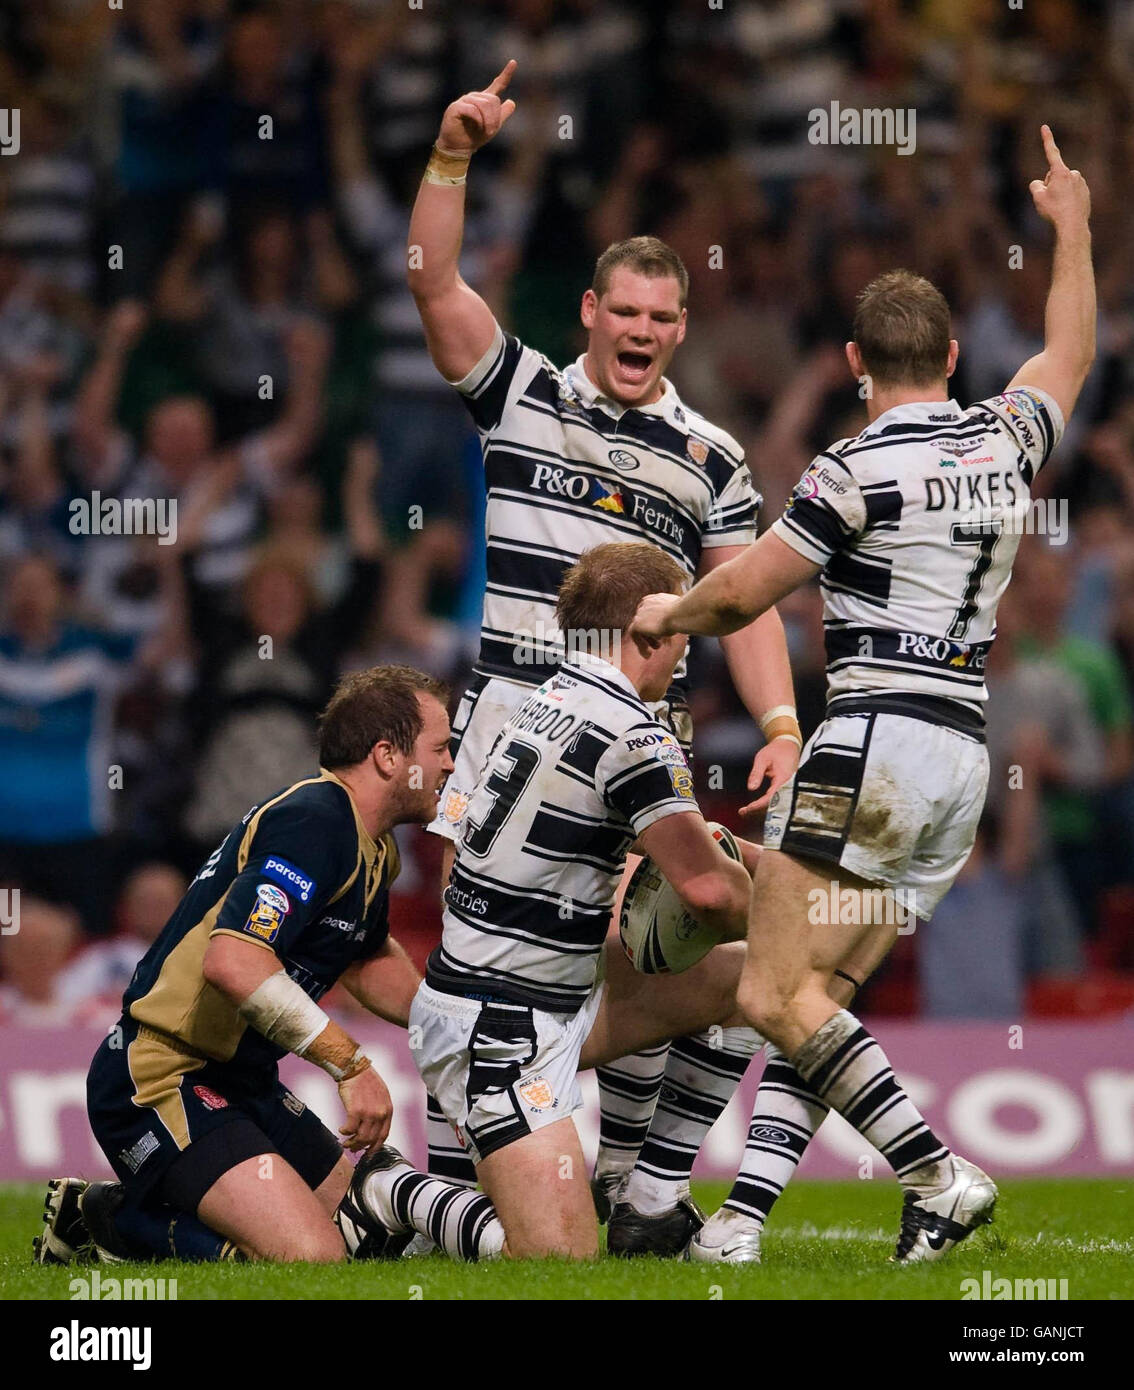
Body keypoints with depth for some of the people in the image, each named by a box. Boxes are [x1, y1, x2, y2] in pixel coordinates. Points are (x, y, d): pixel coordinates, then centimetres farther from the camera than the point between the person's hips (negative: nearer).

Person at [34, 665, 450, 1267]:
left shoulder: (372, 850, 13)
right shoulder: (313, 822, -20)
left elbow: (371, 962, 34)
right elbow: (232, 961, -32)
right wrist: (349, 1061, -29)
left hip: (240, 1081, 11)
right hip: (161, 1078, -11)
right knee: (312, 1258, -23)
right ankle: (118, 1222, -3)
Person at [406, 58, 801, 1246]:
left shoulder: (707, 457, 11)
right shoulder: (519, 394, 8)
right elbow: (433, 281, -2)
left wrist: (780, 726, -5)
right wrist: (453, 153, -14)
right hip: (515, 711, -1)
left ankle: (614, 1190, 4)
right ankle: (452, 1187, -5)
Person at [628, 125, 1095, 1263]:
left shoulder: (860, 469, -9)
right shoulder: (1006, 442, 10)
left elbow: (741, 593, -2)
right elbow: (1068, 355, 32)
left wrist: (667, 613, 19)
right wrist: (1072, 230, 45)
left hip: (875, 739, -8)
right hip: (965, 761, 8)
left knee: (775, 995, -9)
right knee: (812, 998, 8)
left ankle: (937, 1173, -17)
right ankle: (746, 1219, 1)